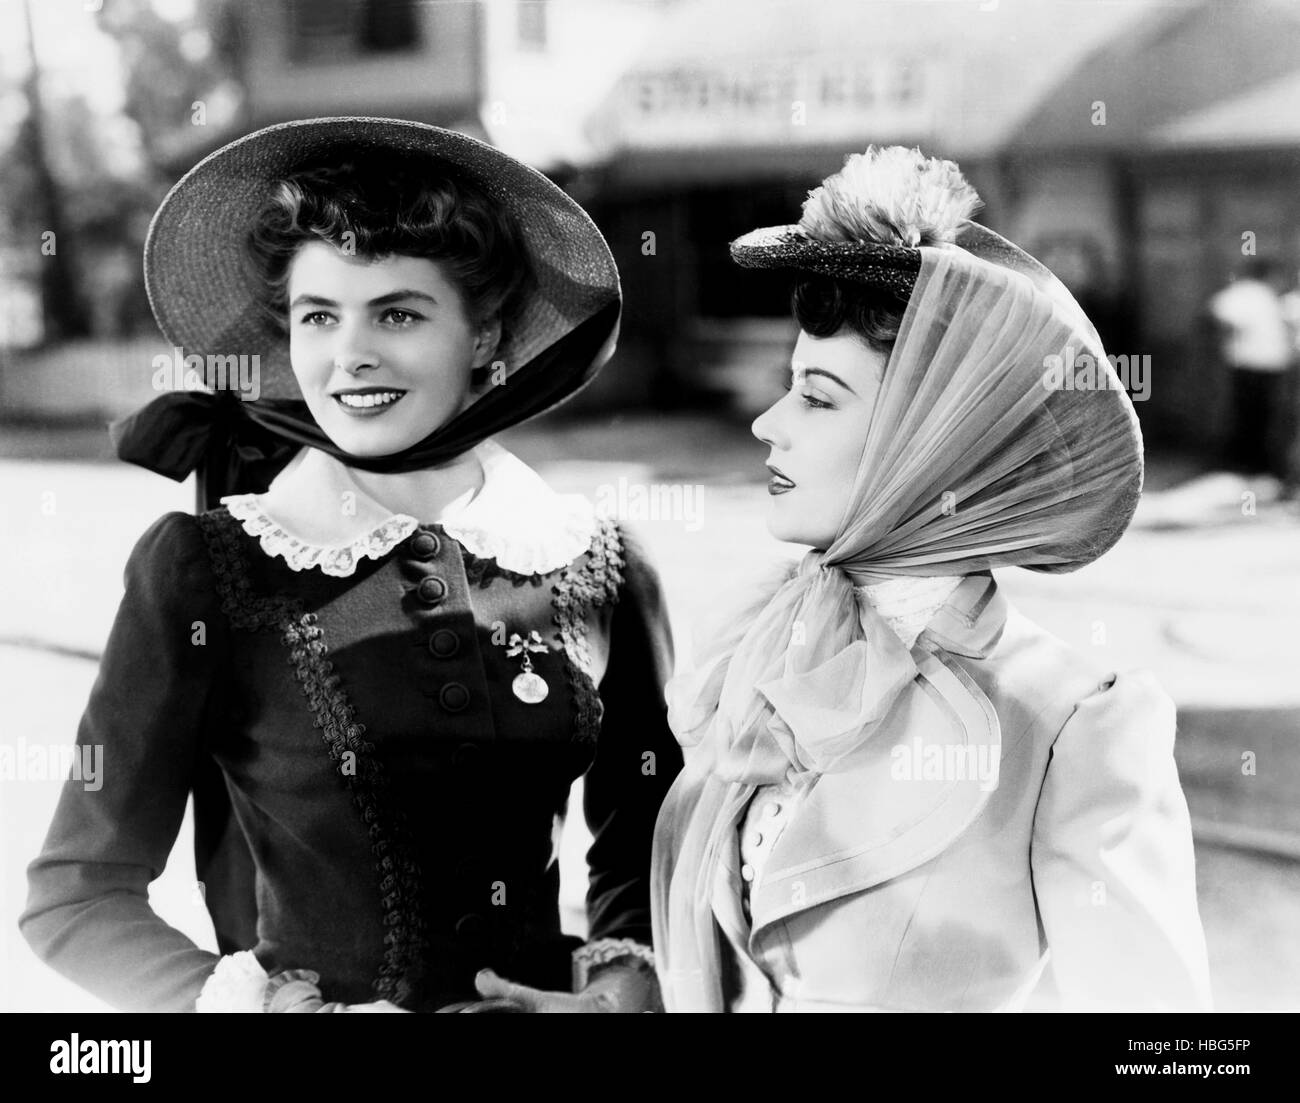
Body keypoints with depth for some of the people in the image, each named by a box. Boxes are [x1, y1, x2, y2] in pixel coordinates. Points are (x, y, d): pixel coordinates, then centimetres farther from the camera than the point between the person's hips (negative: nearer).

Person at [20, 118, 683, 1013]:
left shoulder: (598, 569, -6)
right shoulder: (202, 568, -13)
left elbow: (643, 851, 4)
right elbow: (78, 896, -11)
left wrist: (617, 991, -12)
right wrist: (268, 1005, -23)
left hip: (541, 993, 3)